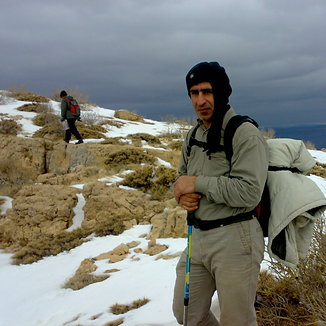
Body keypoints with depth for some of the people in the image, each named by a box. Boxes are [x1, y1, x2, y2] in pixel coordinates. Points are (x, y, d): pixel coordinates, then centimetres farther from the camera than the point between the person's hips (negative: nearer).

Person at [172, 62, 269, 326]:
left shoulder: (245, 134, -13)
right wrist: (183, 194, -3)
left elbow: (249, 192, -23)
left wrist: (198, 183, -17)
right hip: (197, 237, 8)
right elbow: (182, 176, 20)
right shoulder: (193, 136, 12)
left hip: (236, 239, -7)